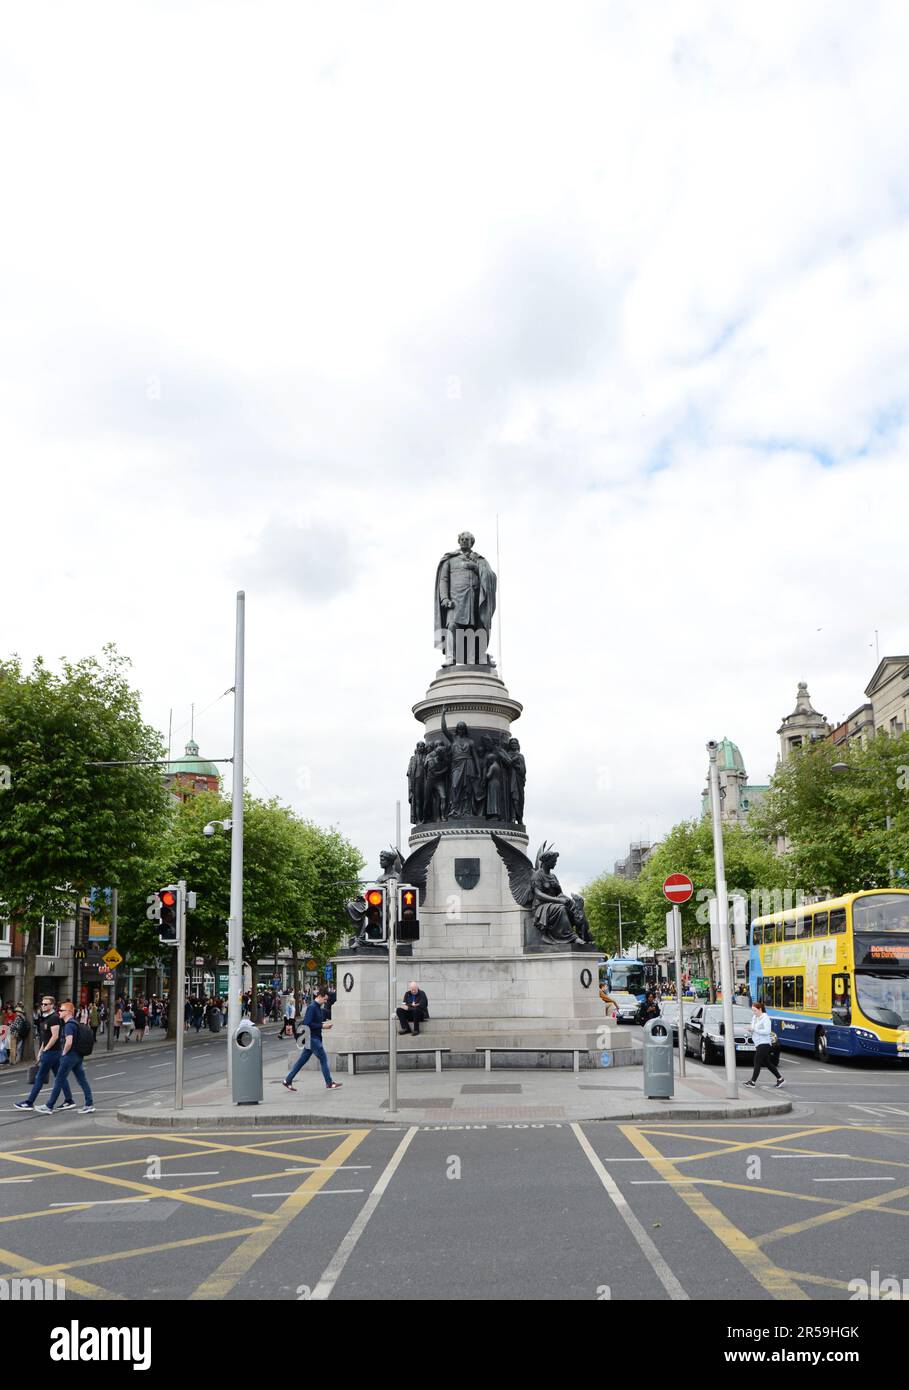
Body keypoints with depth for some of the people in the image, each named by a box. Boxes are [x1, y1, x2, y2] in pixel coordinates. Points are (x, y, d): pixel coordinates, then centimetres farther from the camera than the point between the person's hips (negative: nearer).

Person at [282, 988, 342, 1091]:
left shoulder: (318, 1007, 13)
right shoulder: (312, 1007, -17)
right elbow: (307, 1023, -22)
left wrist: (324, 1023, 6)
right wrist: (322, 1026, -18)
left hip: (315, 1038, 10)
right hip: (312, 1037, -10)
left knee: (302, 1060, 12)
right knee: (323, 1059, -2)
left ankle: (287, 1081, 16)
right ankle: (329, 1084, 6)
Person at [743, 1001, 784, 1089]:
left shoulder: (765, 1018, -13)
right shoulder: (754, 1017, 12)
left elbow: (767, 1031, -21)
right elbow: (753, 1028, 23)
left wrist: (755, 1029, -22)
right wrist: (751, 1030, -1)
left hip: (764, 1043, -9)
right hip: (758, 1044, 9)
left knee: (757, 1063, -7)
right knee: (767, 1063, 13)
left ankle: (753, 1082, -4)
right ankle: (780, 1079, 20)